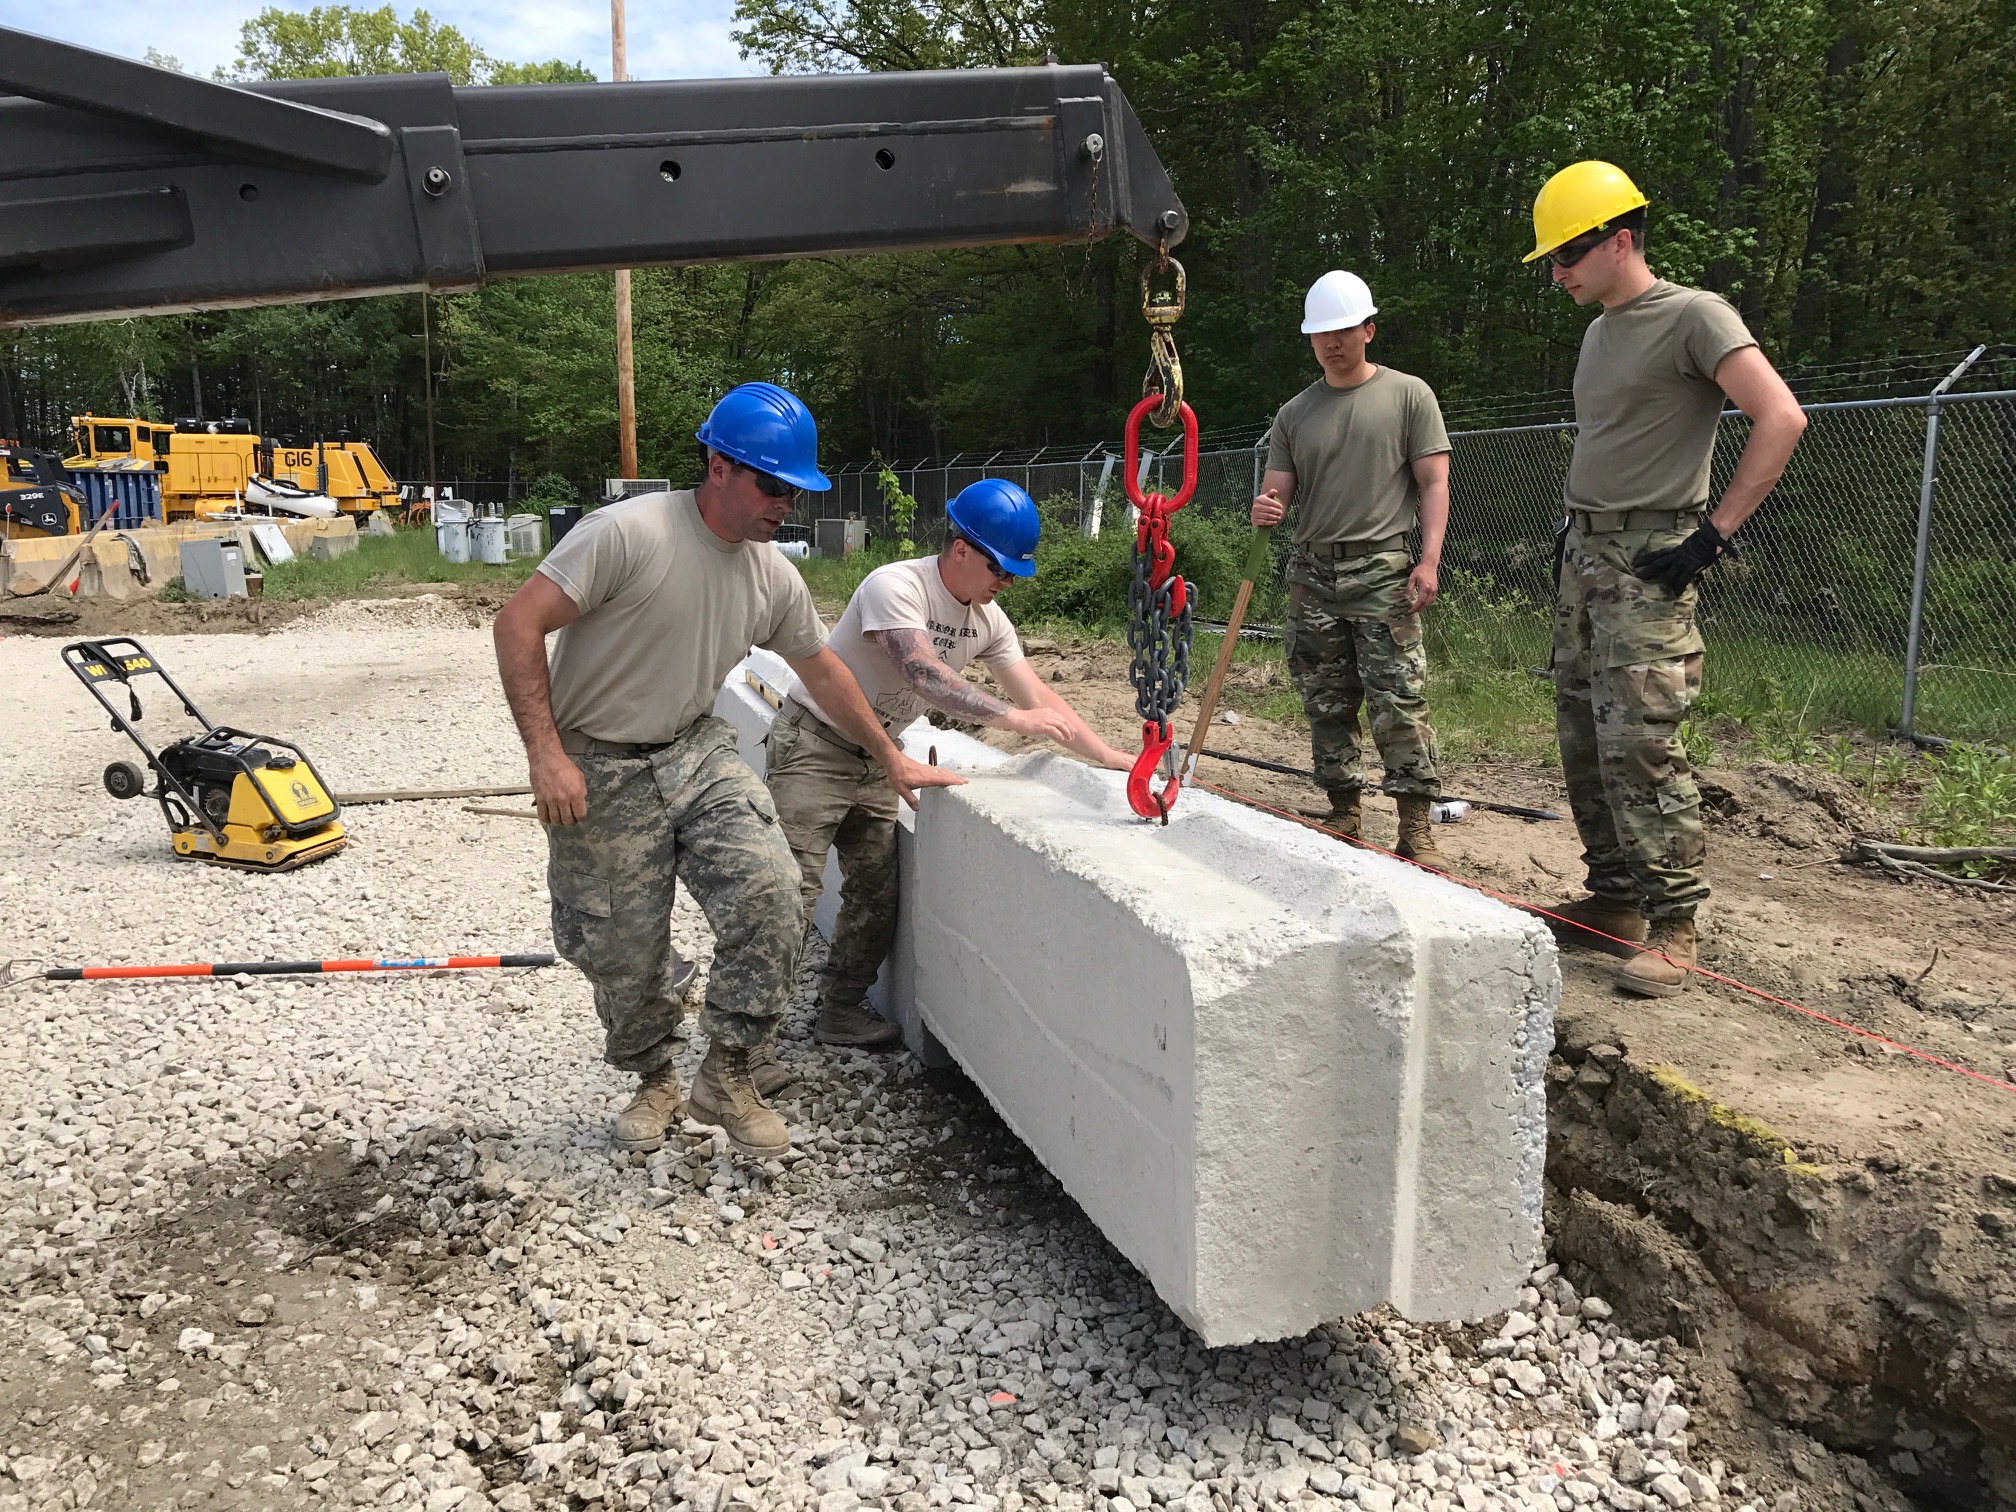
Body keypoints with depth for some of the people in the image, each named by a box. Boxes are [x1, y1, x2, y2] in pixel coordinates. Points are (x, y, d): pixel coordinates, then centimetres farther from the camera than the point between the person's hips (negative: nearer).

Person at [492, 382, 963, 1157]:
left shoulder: (773, 576, 0)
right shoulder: (629, 533, -20)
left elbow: (822, 667, 16)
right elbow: (518, 623, -20)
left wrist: (892, 760, 21)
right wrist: (546, 753, -24)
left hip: (695, 750, 4)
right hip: (598, 771, -4)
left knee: (767, 888, -18)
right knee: (621, 954, 3)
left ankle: (726, 1073, 0)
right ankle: (655, 1080, 33)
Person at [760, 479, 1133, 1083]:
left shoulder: (987, 619, 1)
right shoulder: (896, 586, -23)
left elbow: (1037, 694, 3)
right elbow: (925, 675, -35)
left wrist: (1108, 754, -3)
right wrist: (1015, 718, -38)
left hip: (875, 761, 8)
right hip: (815, 745, -8)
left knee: (876, 895, 9)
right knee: (791, 897, -11)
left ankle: (841, 1011, 25)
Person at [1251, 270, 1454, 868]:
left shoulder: (1408, 395, 4)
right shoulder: (1294, 414, 14)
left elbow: (1433, 483, 0)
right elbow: (1277, 492, 13)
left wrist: (1429, 559, -12)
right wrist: (1265, 509, -13)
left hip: (1383, 573, -4)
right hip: (1312, 575, 4)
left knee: (1398, 702, -10)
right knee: (1326, 705, 7)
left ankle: (1416, 829, -7)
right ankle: (1344, 812, 18)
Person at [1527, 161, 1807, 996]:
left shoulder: (1693, 317, -9)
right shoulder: (1597, 332, 17)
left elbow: (1781, 418, -18)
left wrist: (1714, 534, -19)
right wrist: (1572, 525, 17)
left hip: (1649, 561, -9)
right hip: (1583, 554, 9)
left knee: (1639, 744, -14)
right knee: (1583, 740, 8)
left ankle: (1673, 923, -5)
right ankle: (1614, 896, 18)